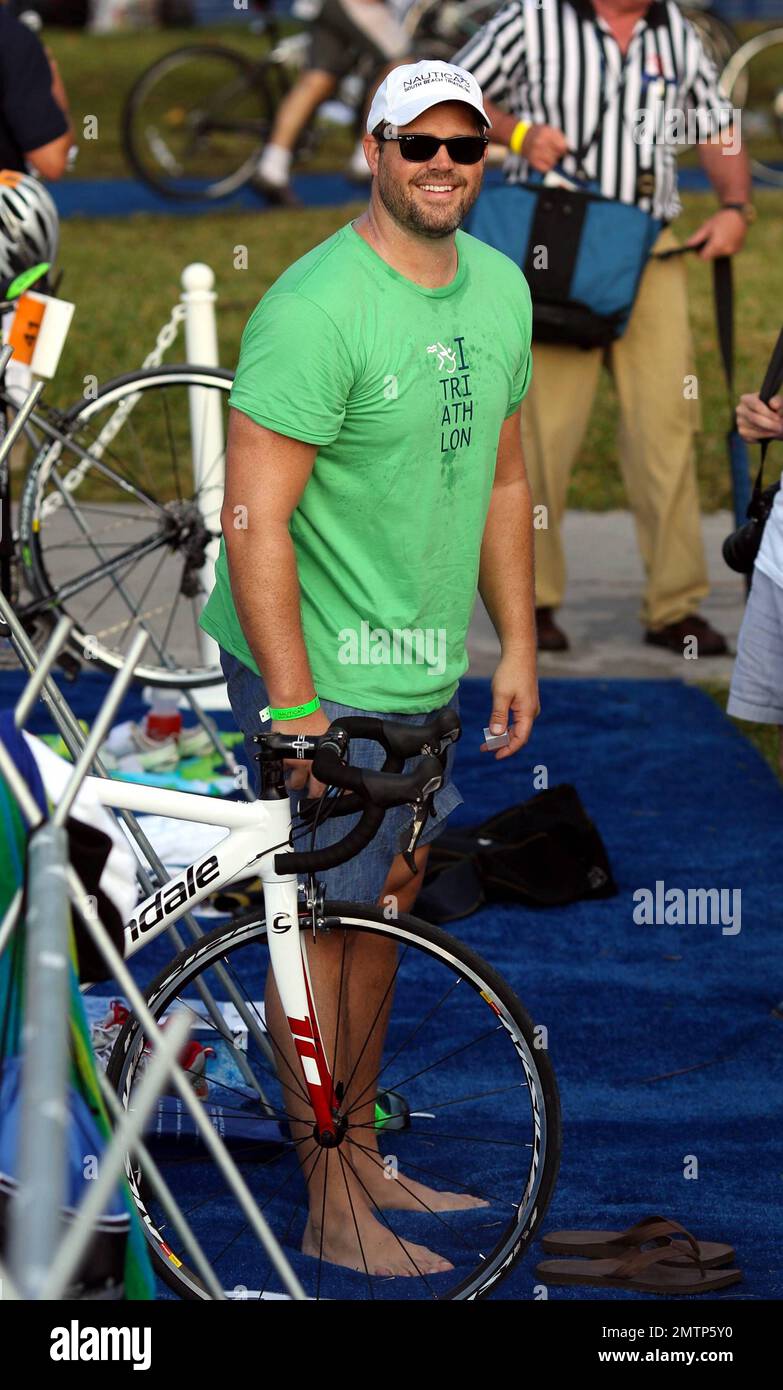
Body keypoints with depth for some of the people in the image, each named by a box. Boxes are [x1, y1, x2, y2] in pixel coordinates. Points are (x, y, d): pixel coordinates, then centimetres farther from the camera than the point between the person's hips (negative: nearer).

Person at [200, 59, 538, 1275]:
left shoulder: (501, 289, 6)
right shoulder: (317, 309, -20)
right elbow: (255, 517, -22)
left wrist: (517, 645, 15)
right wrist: (293, 706, -23)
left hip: (423, 671, 8)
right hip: (319, 669, -8)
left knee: (383, 904, 17)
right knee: (323, 930, 0)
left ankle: (363, 1163, 30)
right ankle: (334, 1214, 10)